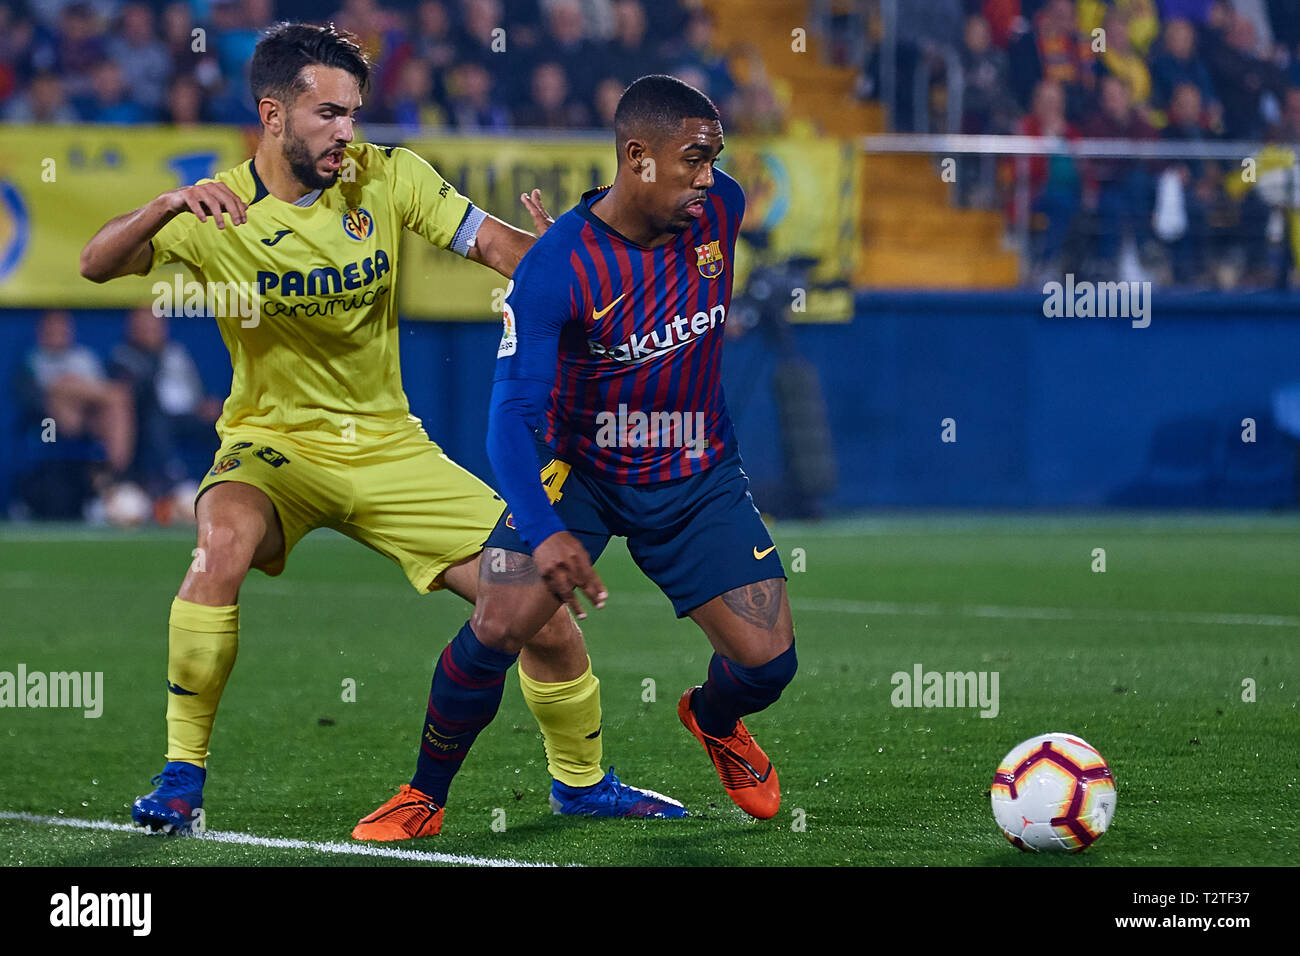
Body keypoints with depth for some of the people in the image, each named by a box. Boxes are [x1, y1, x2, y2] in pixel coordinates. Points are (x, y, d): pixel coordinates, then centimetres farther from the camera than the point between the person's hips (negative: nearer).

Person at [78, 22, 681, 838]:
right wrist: (167, 206, -43)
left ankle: (583, 780, 24)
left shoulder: (388, 177, -5)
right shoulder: (219, 213, -12)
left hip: (389, 447, 3)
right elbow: (96, 265, -23)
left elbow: (494, 243, -7)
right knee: (225, 539, -37)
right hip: (275, 444, -3)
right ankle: (182, 776, -23)